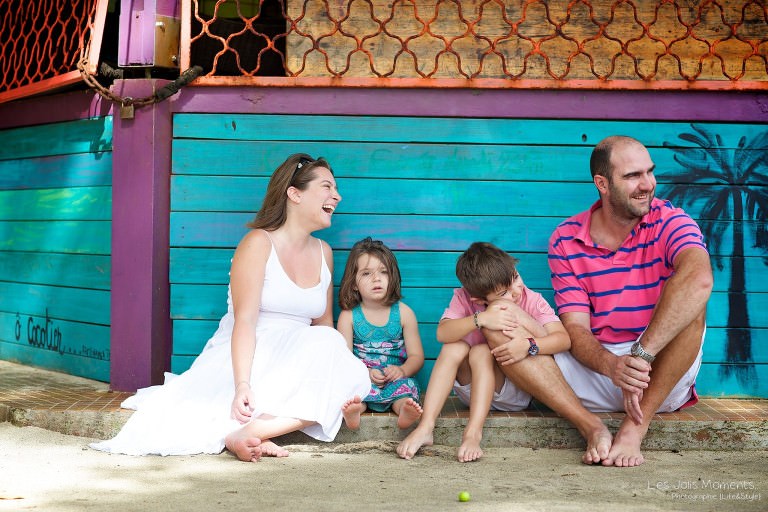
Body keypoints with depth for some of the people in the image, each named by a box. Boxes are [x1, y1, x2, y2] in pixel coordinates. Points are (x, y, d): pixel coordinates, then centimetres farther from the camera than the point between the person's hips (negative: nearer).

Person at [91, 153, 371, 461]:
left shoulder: (323, 252, 15)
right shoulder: (258, 243, -5)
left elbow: (324, 324, 13)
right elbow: (244, 321, -16)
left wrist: (341, 376, -8)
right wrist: (242, 386, -30)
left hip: (296, 361, 6)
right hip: (247, 358, -6)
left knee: (347, 381, -29)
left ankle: (250, 432, -37)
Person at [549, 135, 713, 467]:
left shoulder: (670, 223, -10)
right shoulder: (565, 241, -2)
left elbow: (699, 280, -34)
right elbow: (575, 327, -8)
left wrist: (640, 355, -41)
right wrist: (611, 365, -33)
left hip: (663, 377, -1)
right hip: (595, 368, 1)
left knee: (690, 303, -31)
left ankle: (635, 426, -26)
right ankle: (593, 428, -16)